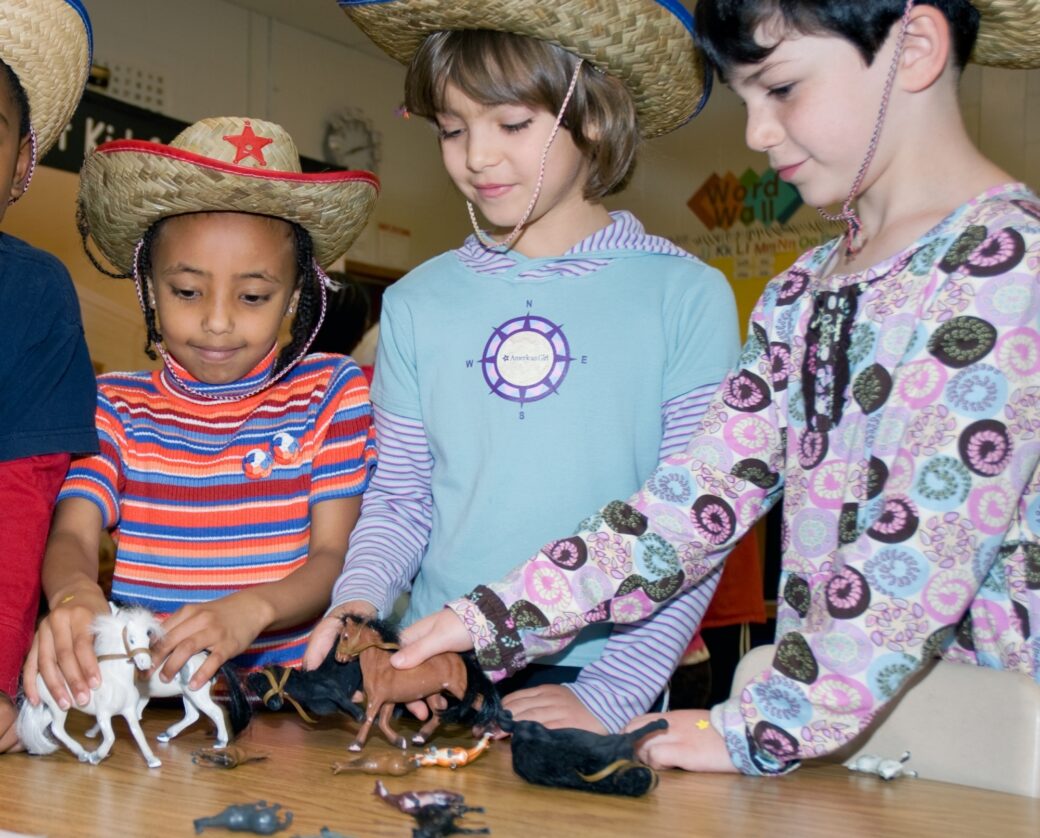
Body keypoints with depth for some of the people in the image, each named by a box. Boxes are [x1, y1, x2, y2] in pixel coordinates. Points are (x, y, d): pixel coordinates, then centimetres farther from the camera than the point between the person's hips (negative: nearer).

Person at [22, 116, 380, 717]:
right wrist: (72, 593, -28)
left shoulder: (332, 391, 5)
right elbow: (72, 532, -3)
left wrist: (251, 610, -23)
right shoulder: (115, 405, 10)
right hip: (136, 685, 3)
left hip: (283, 676, -3)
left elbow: (334, 555, -2)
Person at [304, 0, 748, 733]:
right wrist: (359, 600, -8)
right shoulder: (417, 303, 5)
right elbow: (399, 499, 10)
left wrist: (610, 692, -13)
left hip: (598, 681, -2)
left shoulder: (686, 296, -4)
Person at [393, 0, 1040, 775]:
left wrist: (762, 726, -18)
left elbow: (934, 530, -17)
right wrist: (491, 621, -4)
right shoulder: (801, 295, 12)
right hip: (832, 720, 5)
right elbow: (701, 494, 4)